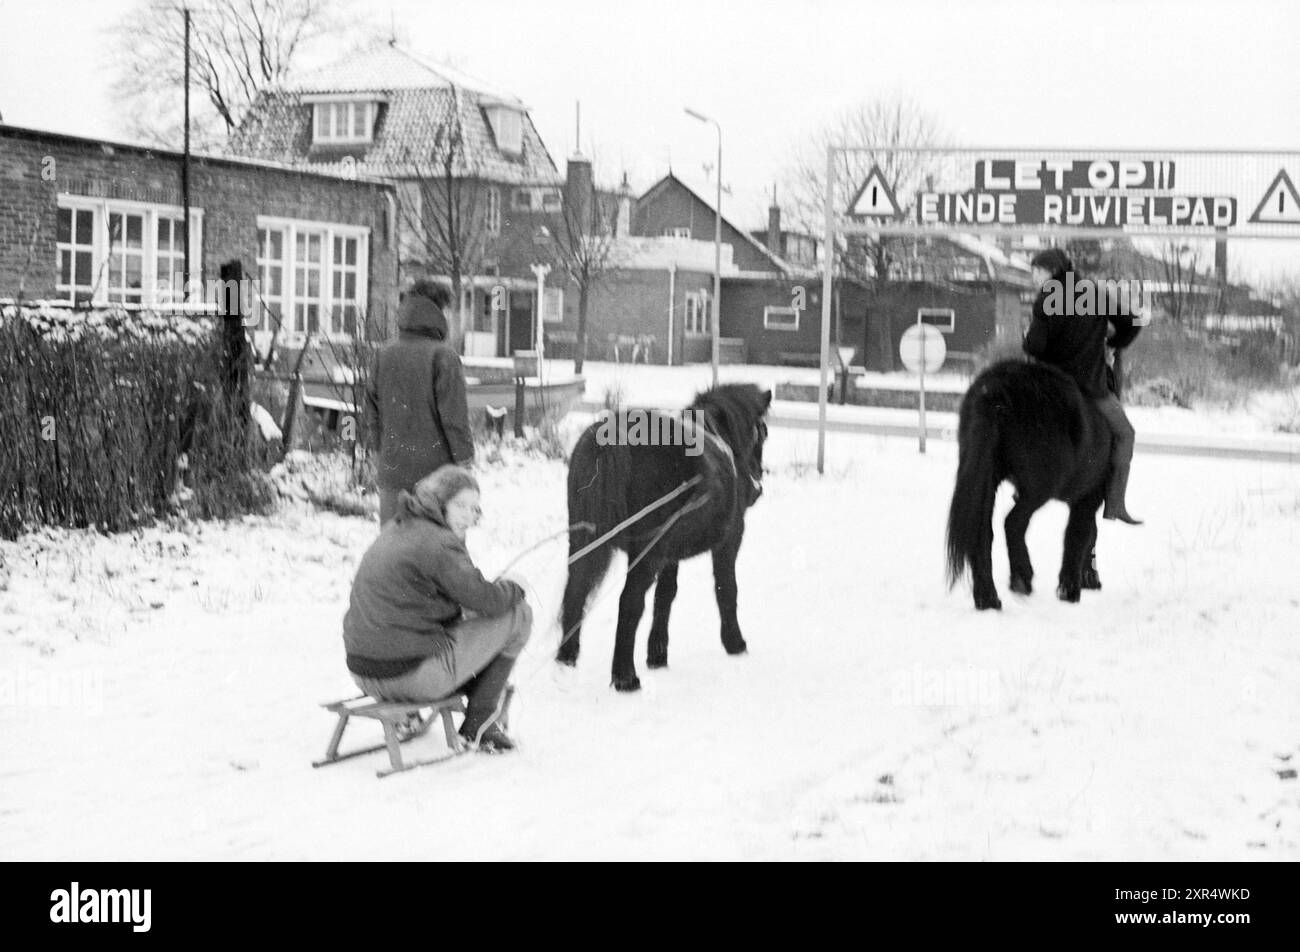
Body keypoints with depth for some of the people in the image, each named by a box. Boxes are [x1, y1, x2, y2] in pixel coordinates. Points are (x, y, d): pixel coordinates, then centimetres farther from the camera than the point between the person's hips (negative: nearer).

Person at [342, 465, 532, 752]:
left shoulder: (394, 530, 15)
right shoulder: (437, 543, -15)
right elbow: (486, 599, -14)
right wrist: (514, 588, 7)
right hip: (412, 675, -10)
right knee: (518, 614, 2)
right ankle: (478, 724, 9)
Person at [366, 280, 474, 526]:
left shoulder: (383, 355, 5)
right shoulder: (443, 357, -12)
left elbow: (372, 413, 11)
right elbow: (454, 415, -12)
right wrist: (465, 458, -4)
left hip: (393, 468, 5)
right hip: (435, 466, -5)